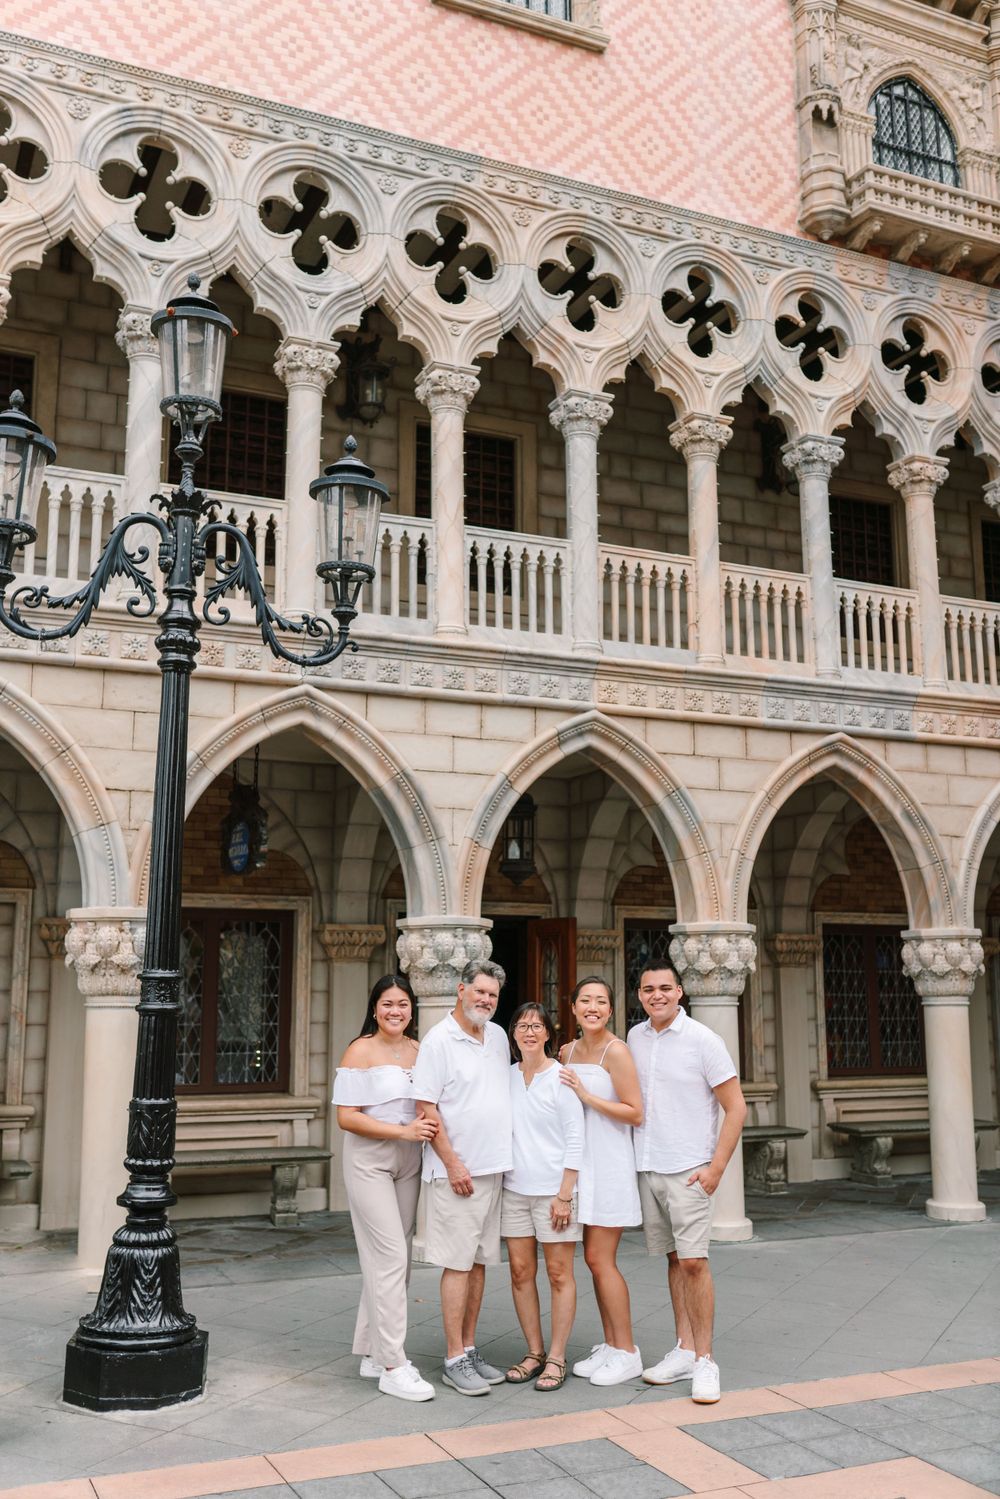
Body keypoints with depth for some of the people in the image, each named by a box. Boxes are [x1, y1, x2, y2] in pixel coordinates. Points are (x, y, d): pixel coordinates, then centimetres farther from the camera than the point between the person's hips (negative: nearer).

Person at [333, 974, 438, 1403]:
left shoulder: (419, 1051, 8)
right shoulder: (361, 1051, -8)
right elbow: (346, 1117, -13)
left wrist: (429, 1128, -1)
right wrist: (402, 1131, -20)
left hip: (408, 1162, 6)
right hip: (369, 1161, -6)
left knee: (394, 1259, 11)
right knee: (390, 1258, -9)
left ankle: (372, 1353, 23)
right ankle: (393, 1367, -3)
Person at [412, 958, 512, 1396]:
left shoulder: (498, 1037, 11)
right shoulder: (438, 1040, -10)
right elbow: (426, 1107, -13)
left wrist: (505, 1156, 14)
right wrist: (452, 1163, -15)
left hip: (493, 1167, 7)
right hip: (456, 1171, -7)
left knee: (479, 1261, 12)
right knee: (457, 1264, -4)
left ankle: (470, 1350, 20)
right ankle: (455, 1360, 3)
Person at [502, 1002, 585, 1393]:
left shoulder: (561, 1077, -6)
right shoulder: (505, 1077, 7)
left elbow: (575, 1140, -8)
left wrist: (564, 1195, -12)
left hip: (554, 1189, -4)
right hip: (515, 1188, 5)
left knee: (559, 1274, 2)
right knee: (521, 1272, 6)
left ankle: (556, 1358, 10)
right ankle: (534, 1352, 18)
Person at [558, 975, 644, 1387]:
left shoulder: (616, 1051, -11)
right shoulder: (568, 1051, 10)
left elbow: (635, 1113, -15)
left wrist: (586, 1095, -17)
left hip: (610, 1164, -7)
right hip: (583, 1163, 7)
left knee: (600, 1259, -6)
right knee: (595, 1259, 10)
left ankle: (626, 1353, 5)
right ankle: (610, 1345, 21)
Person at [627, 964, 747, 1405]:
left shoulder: (703, 1040, -9)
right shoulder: (635, 1037, 8)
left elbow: (736, 1108, -8)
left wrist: (716, 1168, -13)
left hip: (689, 1169, -5)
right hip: (648, 1166, 5)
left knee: (693, 1261, -9)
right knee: (674, 1259, 11)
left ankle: (705, 1360, 0)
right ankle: (685, 1350, 19)